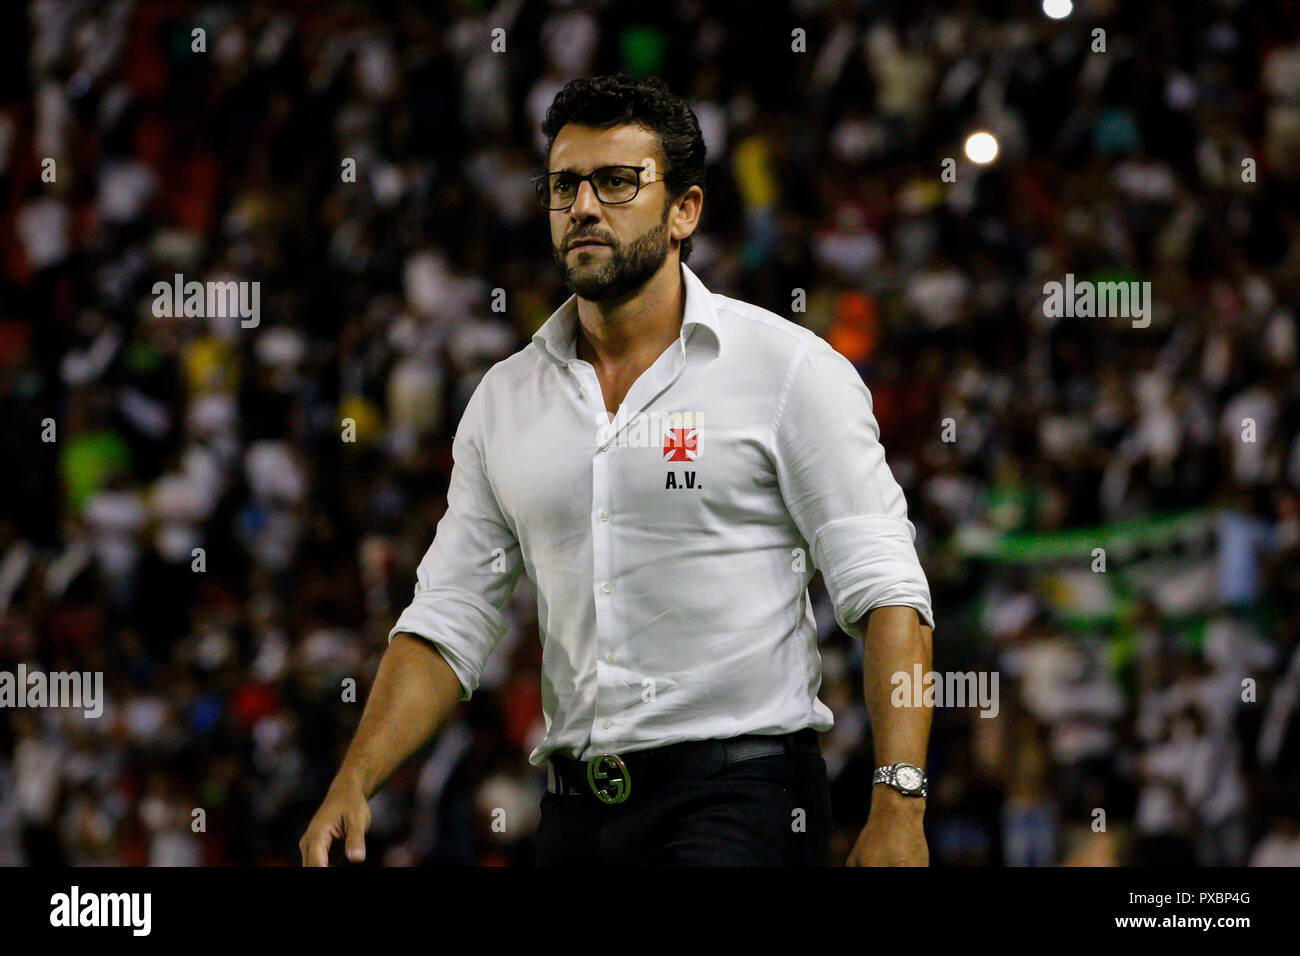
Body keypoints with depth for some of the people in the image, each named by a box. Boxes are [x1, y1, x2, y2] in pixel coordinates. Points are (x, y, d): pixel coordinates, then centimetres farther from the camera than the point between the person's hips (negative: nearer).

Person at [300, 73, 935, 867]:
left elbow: (888, 592, -4)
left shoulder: (791, 369, 0)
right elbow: (449, 621, 16)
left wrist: (899, 808, -15)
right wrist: (353, 784, 2)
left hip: (742, 800, -5)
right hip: (576, 813, 5)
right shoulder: (504, 399, 15)